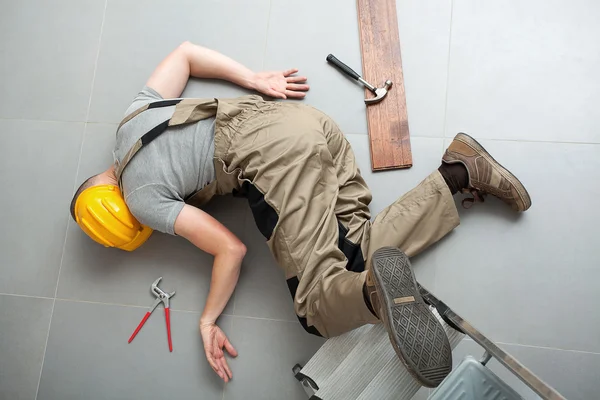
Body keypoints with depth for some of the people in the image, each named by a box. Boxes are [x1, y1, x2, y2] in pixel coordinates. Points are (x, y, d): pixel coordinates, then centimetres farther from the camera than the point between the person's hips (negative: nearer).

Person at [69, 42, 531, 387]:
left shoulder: (142, 199, 6)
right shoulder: (133, 116, 28)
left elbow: (231, 249, -1)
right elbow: (185, 51, 33)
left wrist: (207, 321, 12)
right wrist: (257, 81, 27)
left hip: (273, 152, -9)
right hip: (303, 118, 9)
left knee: (322, 308, -5)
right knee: (357, 255, 3)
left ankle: (376, 286, -36)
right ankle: (458, 171, -6)